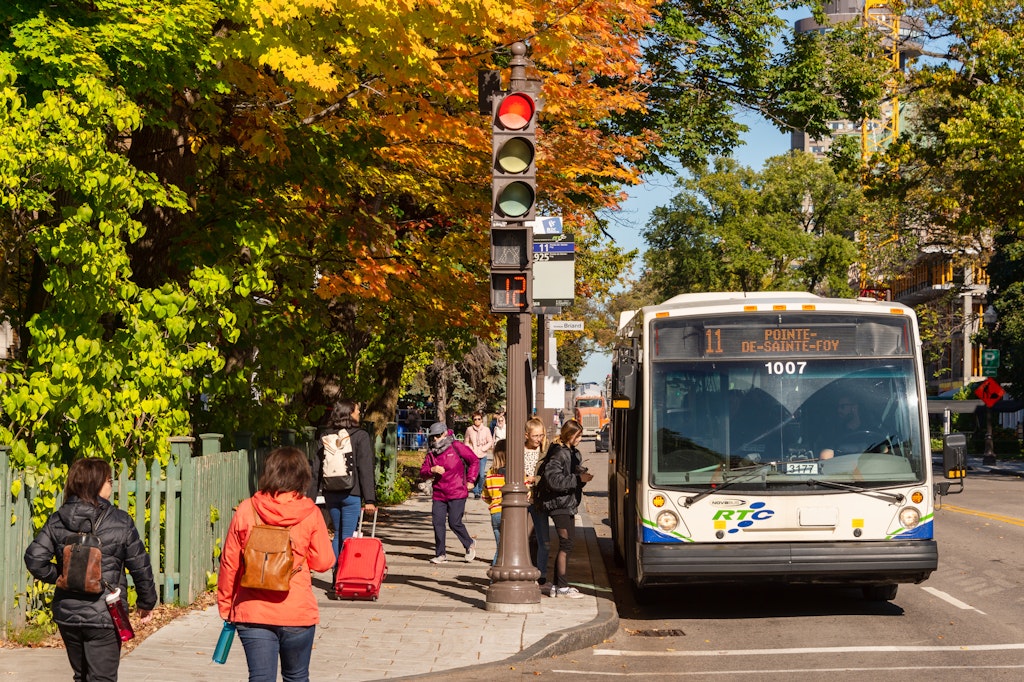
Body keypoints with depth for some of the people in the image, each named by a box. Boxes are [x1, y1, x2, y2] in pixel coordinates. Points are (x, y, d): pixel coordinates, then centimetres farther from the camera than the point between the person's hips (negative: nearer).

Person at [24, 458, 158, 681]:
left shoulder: (56, 521, 1)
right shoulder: (120, 521, -7)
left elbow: (34, 559, -8)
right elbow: (140, 565, -2)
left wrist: (58, 577, 10)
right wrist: (146, 603, 12)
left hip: (67, 613, 4)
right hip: (104, 617, -4)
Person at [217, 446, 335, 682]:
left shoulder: (246, 510, -3)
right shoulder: (310, 514, -7)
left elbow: (229, 563, 1)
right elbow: (323, 562, -1)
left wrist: (225, 605, 13)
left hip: (253, 613, 0)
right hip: (298, 613, 0)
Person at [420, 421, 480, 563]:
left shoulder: (456, 447, -3)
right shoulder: (431, 453, 9)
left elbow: (474, 461, 3)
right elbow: (422, 472, 7)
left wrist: (470, 481, 0)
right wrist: (432, 470, -15)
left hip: (457, 493, -5)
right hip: (439, 494, 5)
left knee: (455, 523, -7)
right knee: (437, 523, -2)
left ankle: (470, 545, 18)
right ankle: (441, 554, 7)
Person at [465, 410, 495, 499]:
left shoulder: (486, 430, 1)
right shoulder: (469, 430, 3)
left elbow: (490, 442, 4)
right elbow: (466, 442, 10)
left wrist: (482, 449, -7)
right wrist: (471, 450, -5)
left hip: (482, 455, 0)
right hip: (472, 455, 0)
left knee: (482, 475, -7)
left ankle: (480, 490, 15)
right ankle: (476, 492, 8)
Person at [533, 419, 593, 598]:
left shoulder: (574, 453, 14)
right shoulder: (559, 453, -15)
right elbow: (553, 479, -23)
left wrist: (583, 476, -2)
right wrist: (578, 479, -22)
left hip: (569, 504, 10)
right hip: (559, 504, -10)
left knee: (565, 545, 11)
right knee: (566, 545, -8)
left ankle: (557, 585, 17)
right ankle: (562, 587, -4)